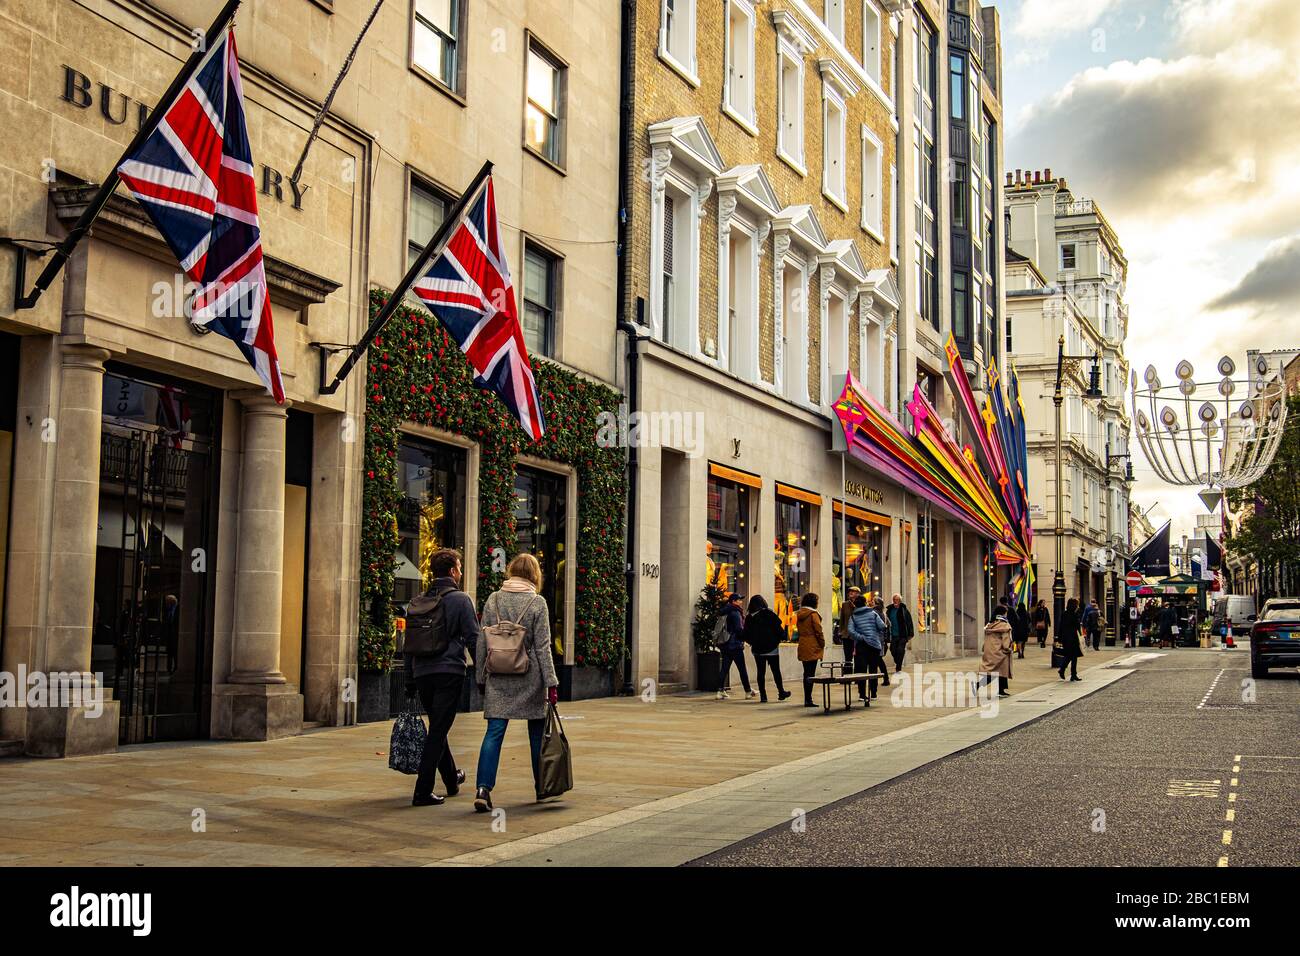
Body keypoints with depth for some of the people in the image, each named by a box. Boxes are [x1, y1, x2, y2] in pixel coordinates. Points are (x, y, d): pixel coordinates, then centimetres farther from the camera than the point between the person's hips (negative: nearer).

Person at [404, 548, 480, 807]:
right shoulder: (461, 599, -5)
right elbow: (473, 639, -10)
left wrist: (410, 681, 18)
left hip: (423, 674, 6)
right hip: (449, 672, -6)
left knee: (437, 728, 21)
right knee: (438, 732, -3)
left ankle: (452, 779, 36)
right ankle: (423, 791, -7)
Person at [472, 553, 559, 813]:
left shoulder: (493, 599, 3)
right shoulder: (537, 603, -5)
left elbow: (482, 642, 6)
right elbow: (542, 646, -7)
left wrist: (480, 677, 13)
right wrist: (551, 682, -4)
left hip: (498, 678, 2)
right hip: (530, 678, -2)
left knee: (494, 732, -1)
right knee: (537, 733, 13)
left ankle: (483, 788, -16)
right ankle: (542, 785, 25)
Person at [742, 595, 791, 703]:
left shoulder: (749, 618, 0)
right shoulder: (769, 614, -8)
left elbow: (746, 635, 3)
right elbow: (779, 629, -9)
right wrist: (783, 636, 9)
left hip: (757, 649, 2)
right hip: (772, 648, -2)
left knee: (761, 672, 6)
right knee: (776, 671, 9)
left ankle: (763, 695, 4)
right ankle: (781, 692, 16)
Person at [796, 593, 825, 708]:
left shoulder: (799, 614, 10)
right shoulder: (813, 614, -12)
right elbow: (818, 631, -11)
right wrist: (823, 644, -1)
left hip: (802, 647, 7)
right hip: (812, 648, -7)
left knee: (806, 673, 14)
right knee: (810, 674, -5)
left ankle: (807, 699, 18)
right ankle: (808, 700, -6)